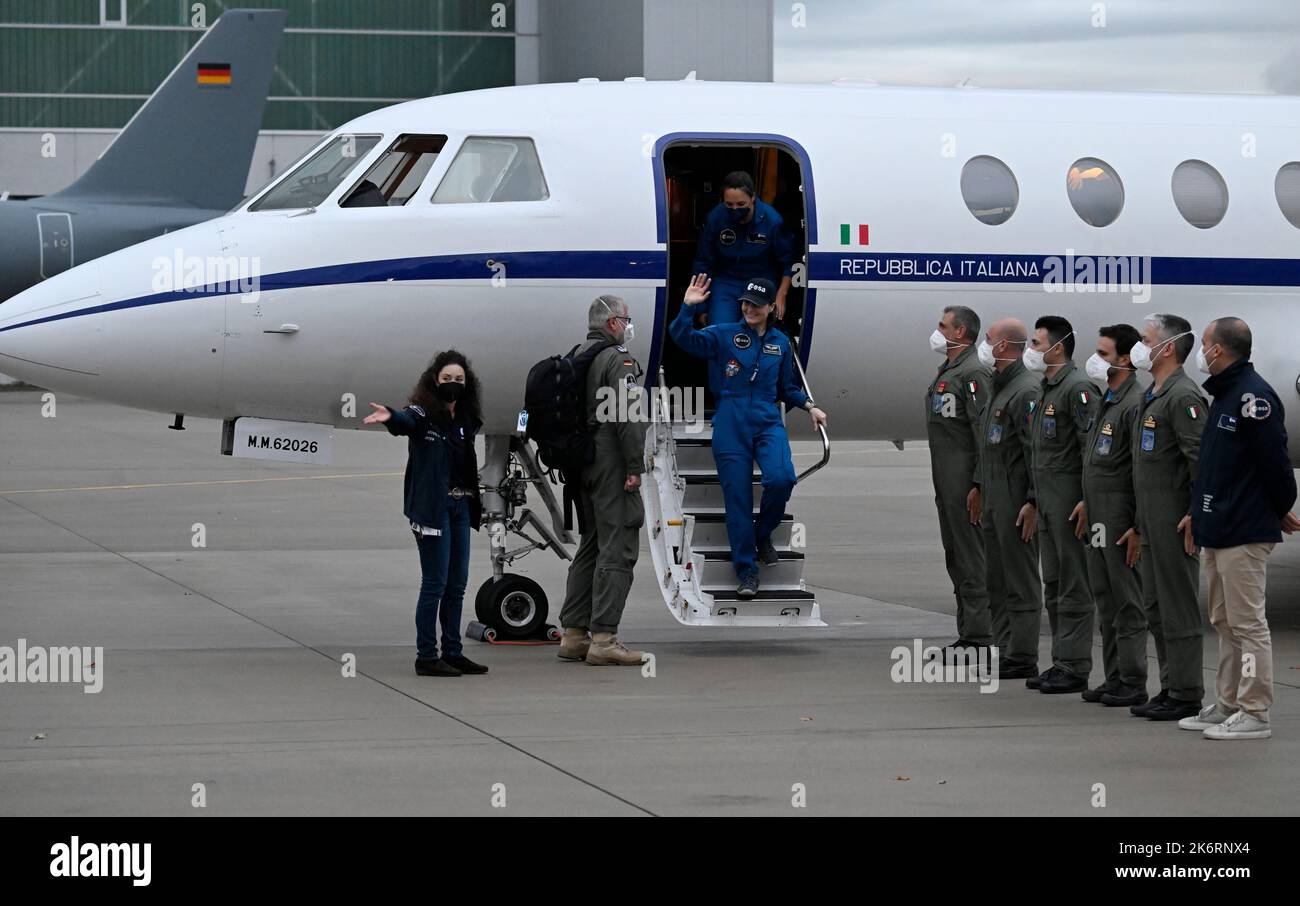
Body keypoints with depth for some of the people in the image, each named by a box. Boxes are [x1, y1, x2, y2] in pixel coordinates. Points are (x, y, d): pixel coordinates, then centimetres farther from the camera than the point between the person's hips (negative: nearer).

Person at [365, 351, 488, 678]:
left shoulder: (465, 419, 11)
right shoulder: (423, 414, -11)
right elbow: (406, 422, -32)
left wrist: (474, 504, 19)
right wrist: (390, 417, -52)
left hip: (460, 506, 7)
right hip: (432, 508, -7)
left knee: (457, 584, 11)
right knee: (435, 583, -6)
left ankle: (452, 652, 19)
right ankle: (426, 657, -1)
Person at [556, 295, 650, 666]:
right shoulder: (618, 360, -11)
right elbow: (628, 416, -19)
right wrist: (635, 467, -18)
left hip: (581, 465, 9)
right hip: (611, 465, -9)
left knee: (590, 546, 16)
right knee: (617, 550, -9)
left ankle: (573, 635, 16)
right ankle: (603, 639, -14)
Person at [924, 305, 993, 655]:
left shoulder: (974, 373, -13)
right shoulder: (946, 372, 19)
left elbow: (985, 432, -19)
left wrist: (978, 486, -23)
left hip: (965, 482, -11)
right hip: (947, 482, 11)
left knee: (971, 559, -10)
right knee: (955, 557, 13)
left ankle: (979, 636, -10)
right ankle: (968, 635, 18)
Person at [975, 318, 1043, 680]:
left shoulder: (1025, 391, -15)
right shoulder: (998, 388, 17)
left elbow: (1037, 451, -20)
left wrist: (1033, 503, -23)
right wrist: (980, 489, 20)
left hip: (1016, 502, -10)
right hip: (994, 499, 10)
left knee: (1021, 582, -5)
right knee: (996, 582, 13)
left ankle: (1022, 659, -3)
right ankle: (1004, 650, 19)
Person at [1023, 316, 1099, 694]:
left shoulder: (1077, 387, -14)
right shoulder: (1045, 389, 16)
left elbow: (1092, 447, -20)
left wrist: (1087, 500, -24)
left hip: (1070, 501, -10)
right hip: (1048, 502, 10)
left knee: (1074, 588, -5)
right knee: (1053, 587, 13)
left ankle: (1075, 668, -2)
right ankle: (1061, 662, 19)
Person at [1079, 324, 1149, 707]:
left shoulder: (1135, 404, -16)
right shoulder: (1108, 400, 15)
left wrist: (1138, 528, -22)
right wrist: (1087, 502, 21)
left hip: (1121, 518, -10)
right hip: (1100, 518, 10)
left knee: (1127, 603, -4)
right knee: (1105, 599, 13)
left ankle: (1132, 684, 0)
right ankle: (1114, 678, 20)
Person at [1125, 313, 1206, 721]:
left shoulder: (1183, 396, -14)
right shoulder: (1151, 397, 18)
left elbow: (1201, 458, -20)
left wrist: (1196, 515, -23)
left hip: (1175, 521, -10)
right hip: (1152, 523, 10)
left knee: (1179, 608, -6)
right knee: (1156, 609, 13)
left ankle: (1186, 695, -2)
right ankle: (1170, 689, 20)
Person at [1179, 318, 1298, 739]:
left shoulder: (1253, 396, -16)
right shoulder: (1225, 395, 16)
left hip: (1245, 533, -11)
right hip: (1220, 531, 11)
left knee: (1247, 623, -7)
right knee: (1224, 622, 15)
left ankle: (1254, 713, -4)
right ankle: (1228, 705, 22)